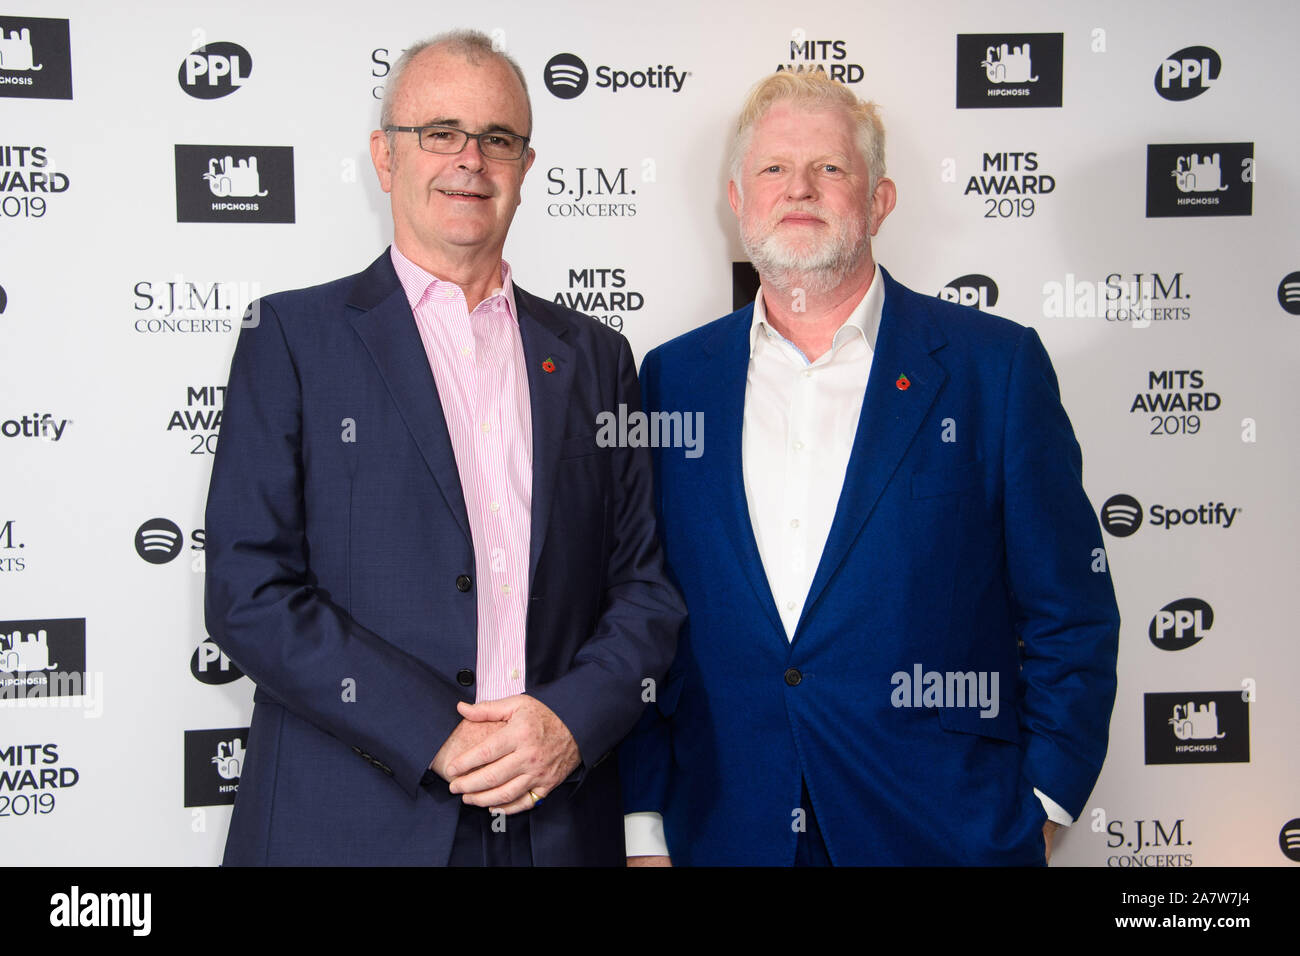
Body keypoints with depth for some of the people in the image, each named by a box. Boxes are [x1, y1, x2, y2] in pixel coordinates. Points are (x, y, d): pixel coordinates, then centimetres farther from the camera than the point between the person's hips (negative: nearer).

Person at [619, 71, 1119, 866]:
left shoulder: (995, 366, -4)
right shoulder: (673, 378, 3)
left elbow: (1071, 614, -1)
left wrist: (1037, 812, -6)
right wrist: (643, 827, 1)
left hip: (946, 830, -1)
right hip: (723, 833, 2)